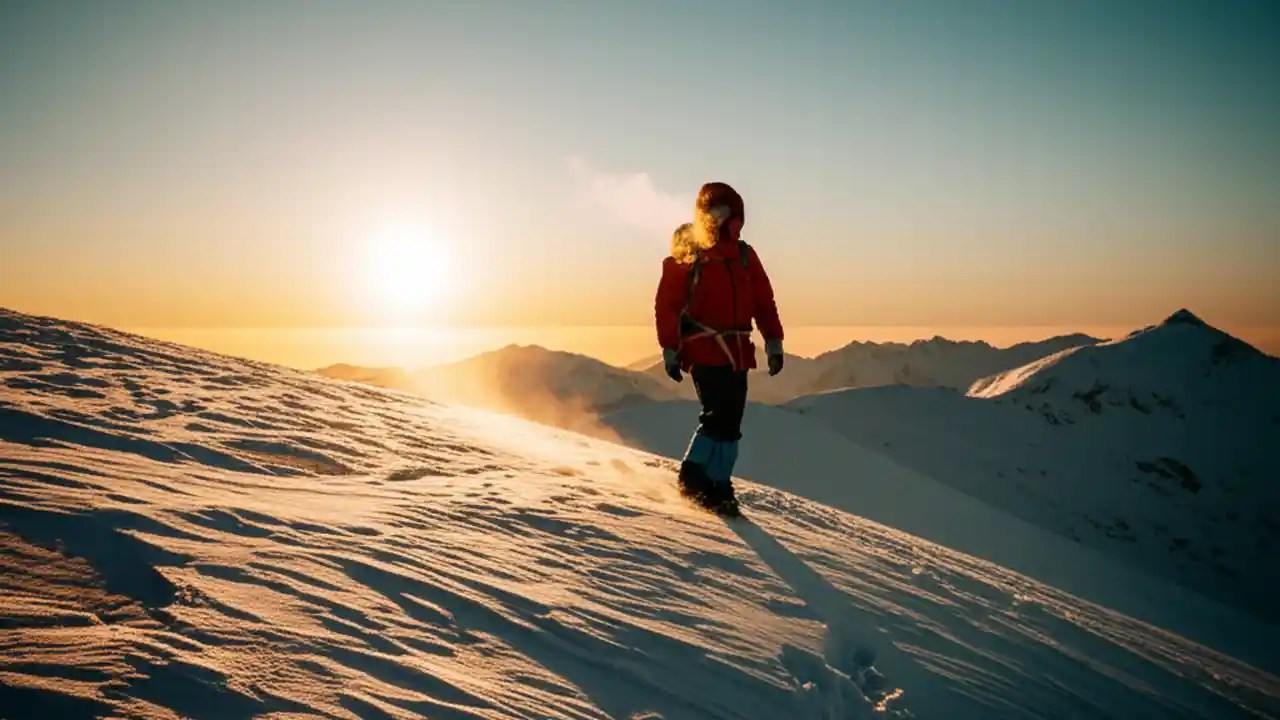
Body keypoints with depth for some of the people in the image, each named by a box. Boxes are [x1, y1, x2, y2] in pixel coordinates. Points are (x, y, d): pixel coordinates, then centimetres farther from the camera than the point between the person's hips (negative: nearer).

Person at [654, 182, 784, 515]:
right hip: (704, 350, -6)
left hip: (737, 352, 6)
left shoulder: (744, 255, 14)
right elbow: (666, 305, -3)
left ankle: (718, 485, 15)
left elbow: (764, 301, 16)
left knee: (731, 423, 5)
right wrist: (670, 350, -7)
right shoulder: (686, 257, -2)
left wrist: (773, 341, 10)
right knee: (718, 416, -15)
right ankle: (694, 477, 0)